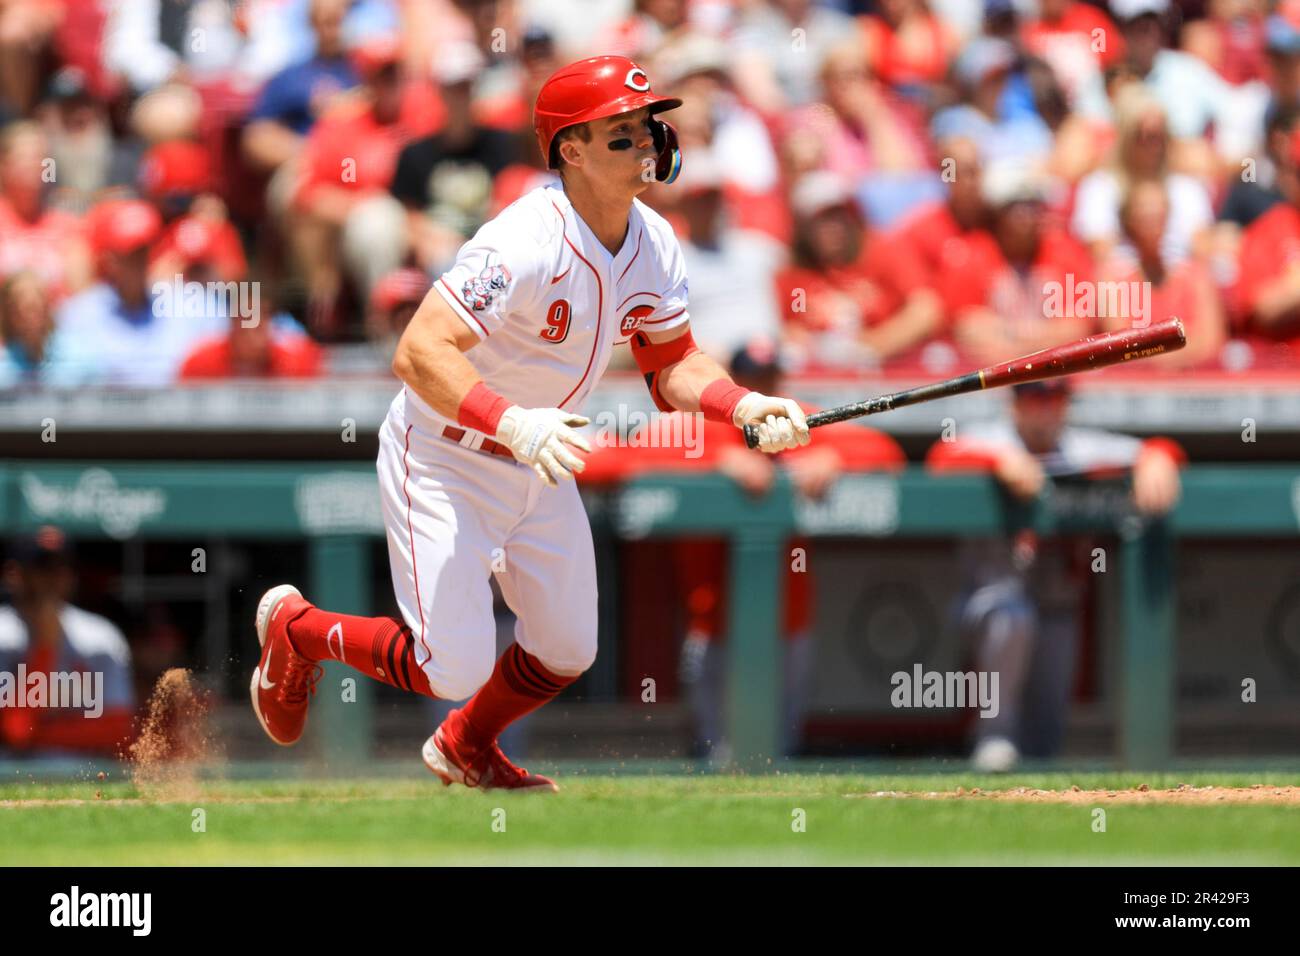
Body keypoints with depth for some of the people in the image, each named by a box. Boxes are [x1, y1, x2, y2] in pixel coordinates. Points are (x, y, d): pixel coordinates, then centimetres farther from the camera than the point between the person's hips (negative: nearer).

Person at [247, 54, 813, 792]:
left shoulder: (655, 246, -6)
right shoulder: (526, 244, -31)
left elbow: (672, 363, 7)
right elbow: (419, 353, -38)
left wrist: (745, 406, -13)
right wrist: (513, 423, -51)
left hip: (538, 464, 8)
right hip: (443, 461, -8)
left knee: (567, 653, 11)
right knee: (455, 669, -12)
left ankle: (467, 747, 42)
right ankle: (297, 629, 15)